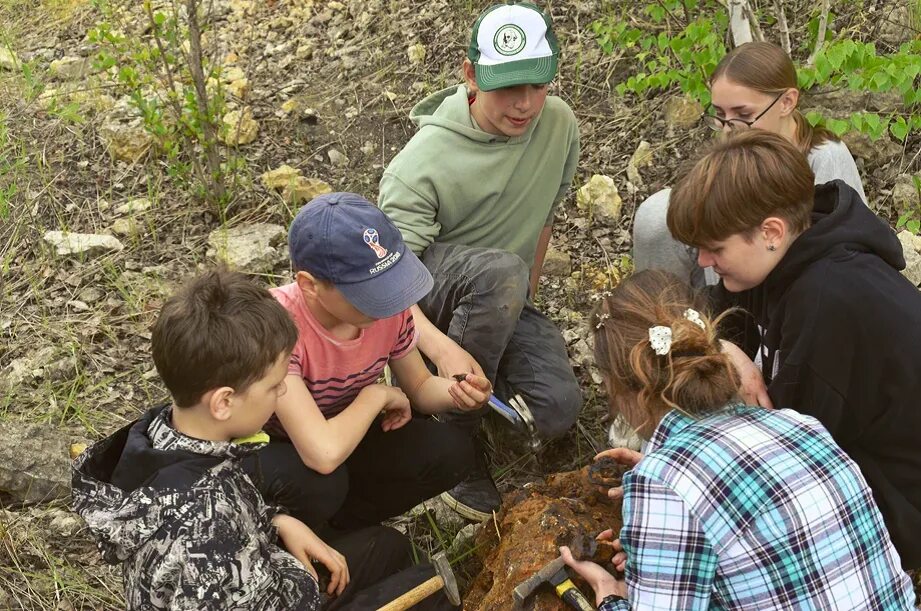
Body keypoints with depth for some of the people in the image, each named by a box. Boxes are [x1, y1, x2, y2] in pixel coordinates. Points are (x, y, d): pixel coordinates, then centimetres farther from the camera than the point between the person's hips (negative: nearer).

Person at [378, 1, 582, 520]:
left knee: (559, 411, -20)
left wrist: (525, 298, 10)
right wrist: (442, 348, -47)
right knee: (500, 271, -39)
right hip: (422, 301, -4)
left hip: (506, 301, 5)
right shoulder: (425, 161, -25)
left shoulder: (559, 124, -9)